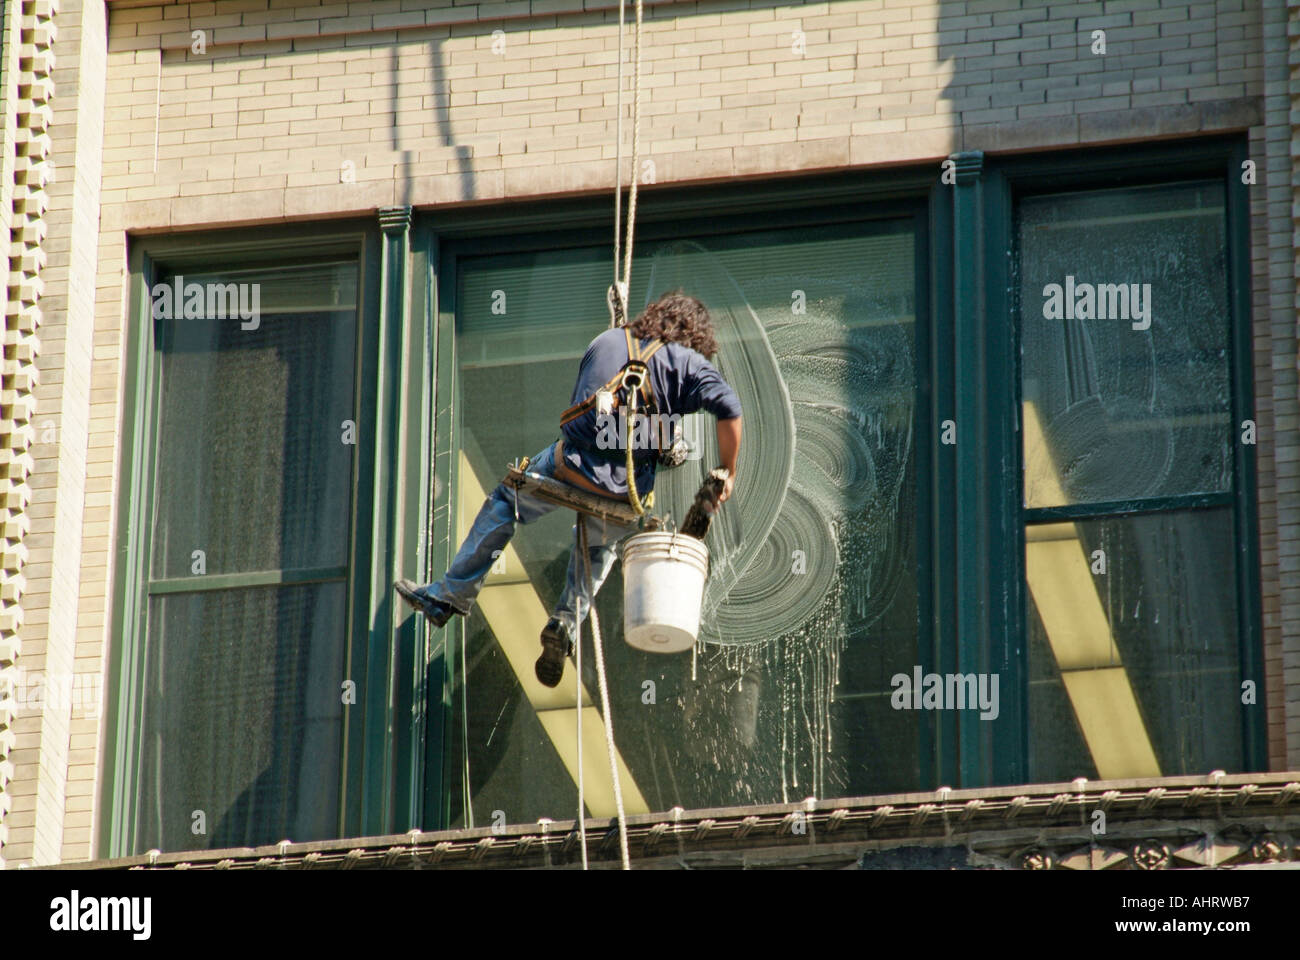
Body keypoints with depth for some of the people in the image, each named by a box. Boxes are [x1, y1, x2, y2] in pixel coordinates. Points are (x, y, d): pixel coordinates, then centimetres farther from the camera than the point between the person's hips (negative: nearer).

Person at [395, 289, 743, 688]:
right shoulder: (688, 363, 5)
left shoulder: (606, 341, 15)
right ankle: (567, 621, 16)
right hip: (626, 492, 0)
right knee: (599, 542, 34)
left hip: (574, 464, 0)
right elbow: (729, 407, -11)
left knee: (504, 502, 28)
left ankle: (451, 595, 30)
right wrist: (727, 474, -1)